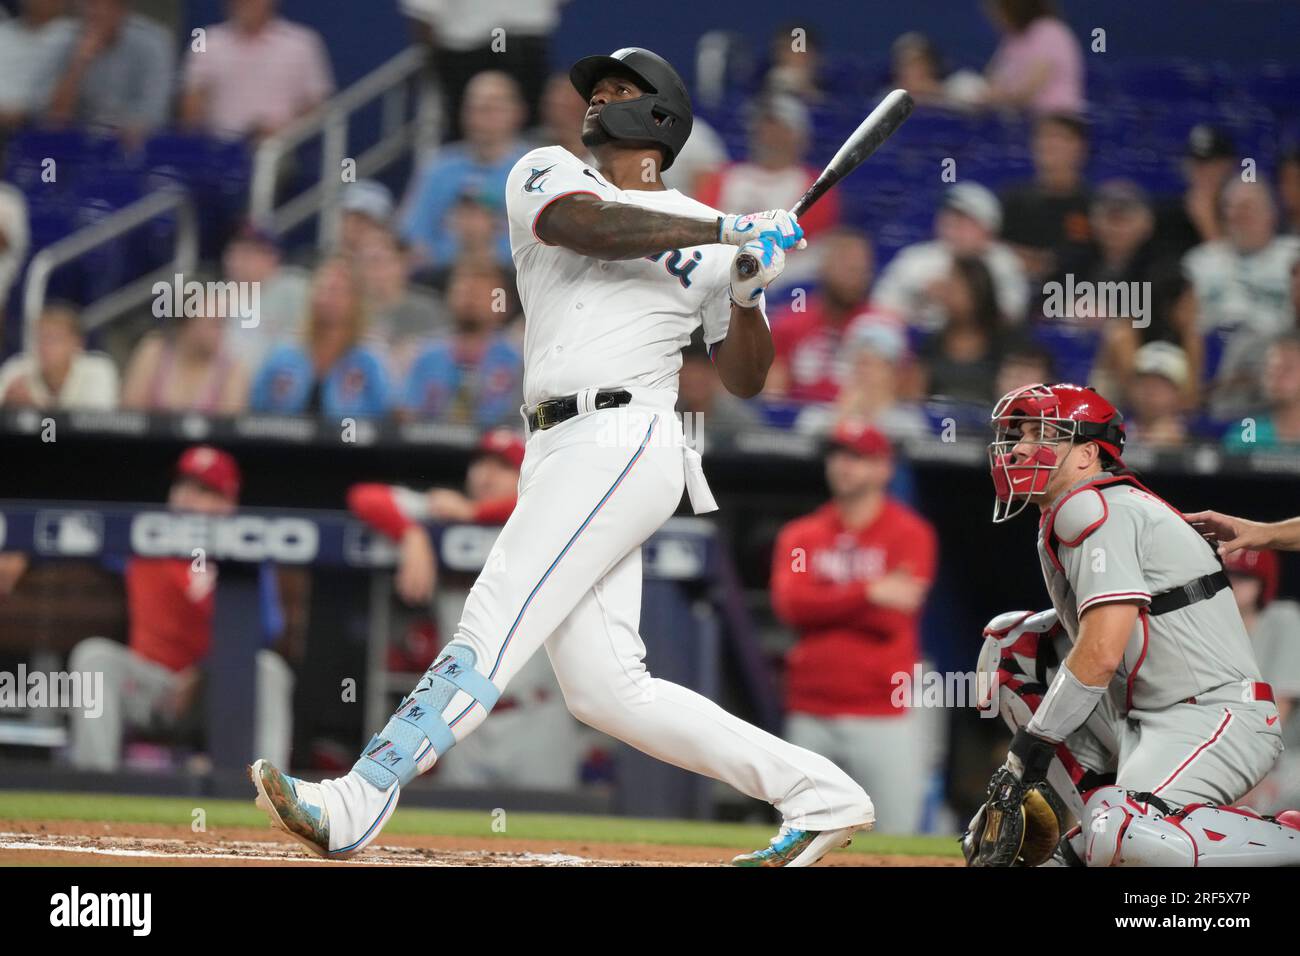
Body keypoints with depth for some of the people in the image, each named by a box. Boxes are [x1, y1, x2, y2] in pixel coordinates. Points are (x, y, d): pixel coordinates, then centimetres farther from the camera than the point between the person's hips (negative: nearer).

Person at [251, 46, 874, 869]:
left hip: (623, 443, -5)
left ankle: (353, 807, -23)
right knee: (605, 689, -2)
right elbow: (588, 227, -7)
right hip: (560, 455, 5)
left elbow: (745, 379, 12)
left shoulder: (705, 231, 13)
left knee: (490, 630, -16)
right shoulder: (546, 176, 18)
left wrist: (748, 292, -6)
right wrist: (727, 233, -12)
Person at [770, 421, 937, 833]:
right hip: (810, 718, 4)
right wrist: (868, 594, -15)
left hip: (883, 719, -4)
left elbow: (891, 619, -9)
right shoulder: (799, 537, 12)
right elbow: (790, 605, -6)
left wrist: (825, 604, -4)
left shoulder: (909, 534, 2)